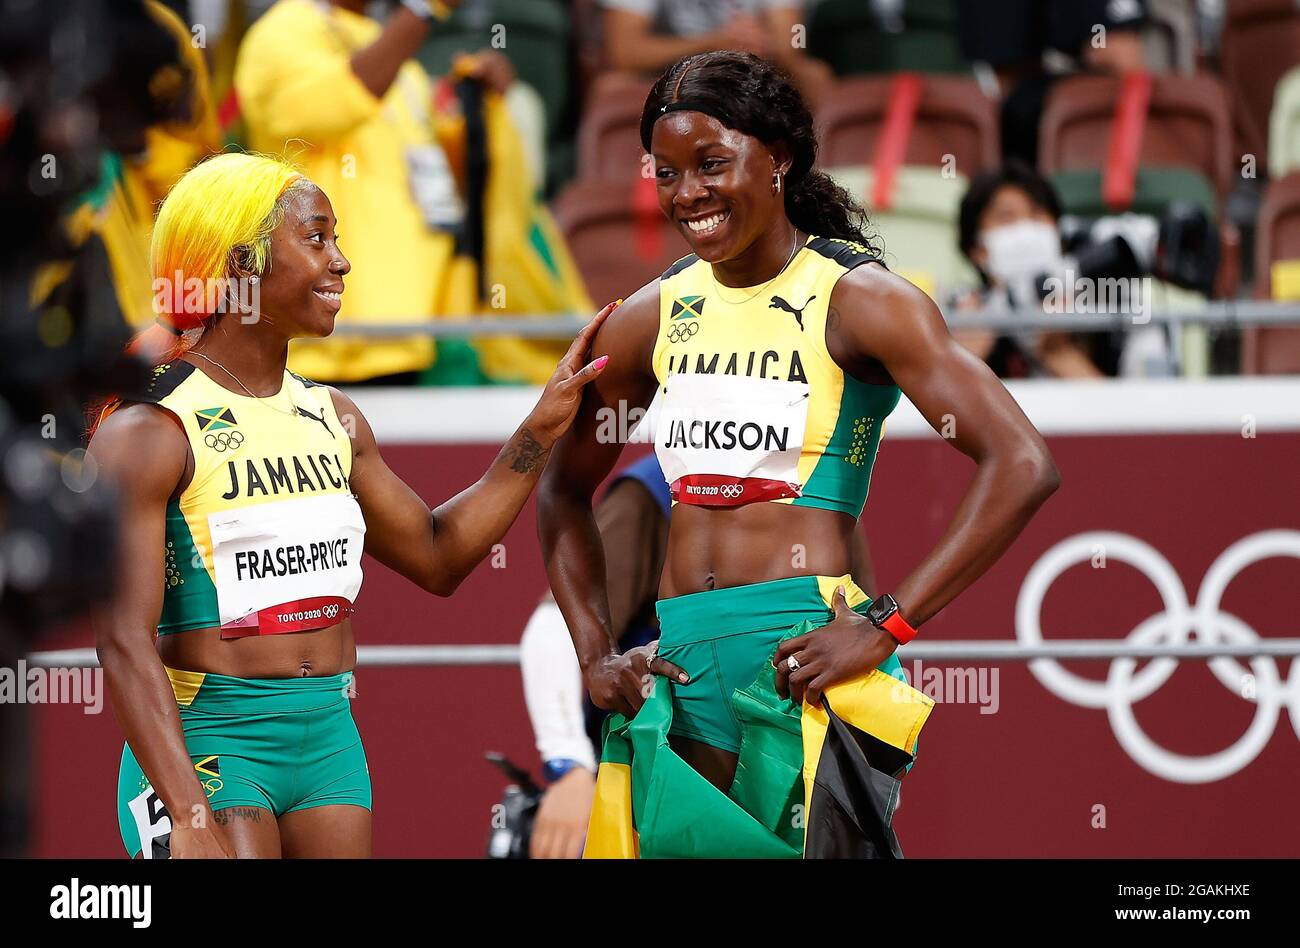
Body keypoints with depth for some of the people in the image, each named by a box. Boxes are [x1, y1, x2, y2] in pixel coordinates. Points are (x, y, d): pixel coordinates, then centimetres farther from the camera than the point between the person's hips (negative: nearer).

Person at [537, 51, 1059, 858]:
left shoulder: (855, 299, -5)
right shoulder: (655, 317, 11)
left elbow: (1023, 467, -13)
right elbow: (563, 492, 25)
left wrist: (884, 626, -17)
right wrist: (594, 655, 11)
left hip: (805, 657, -5)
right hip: (676, 665, 5)